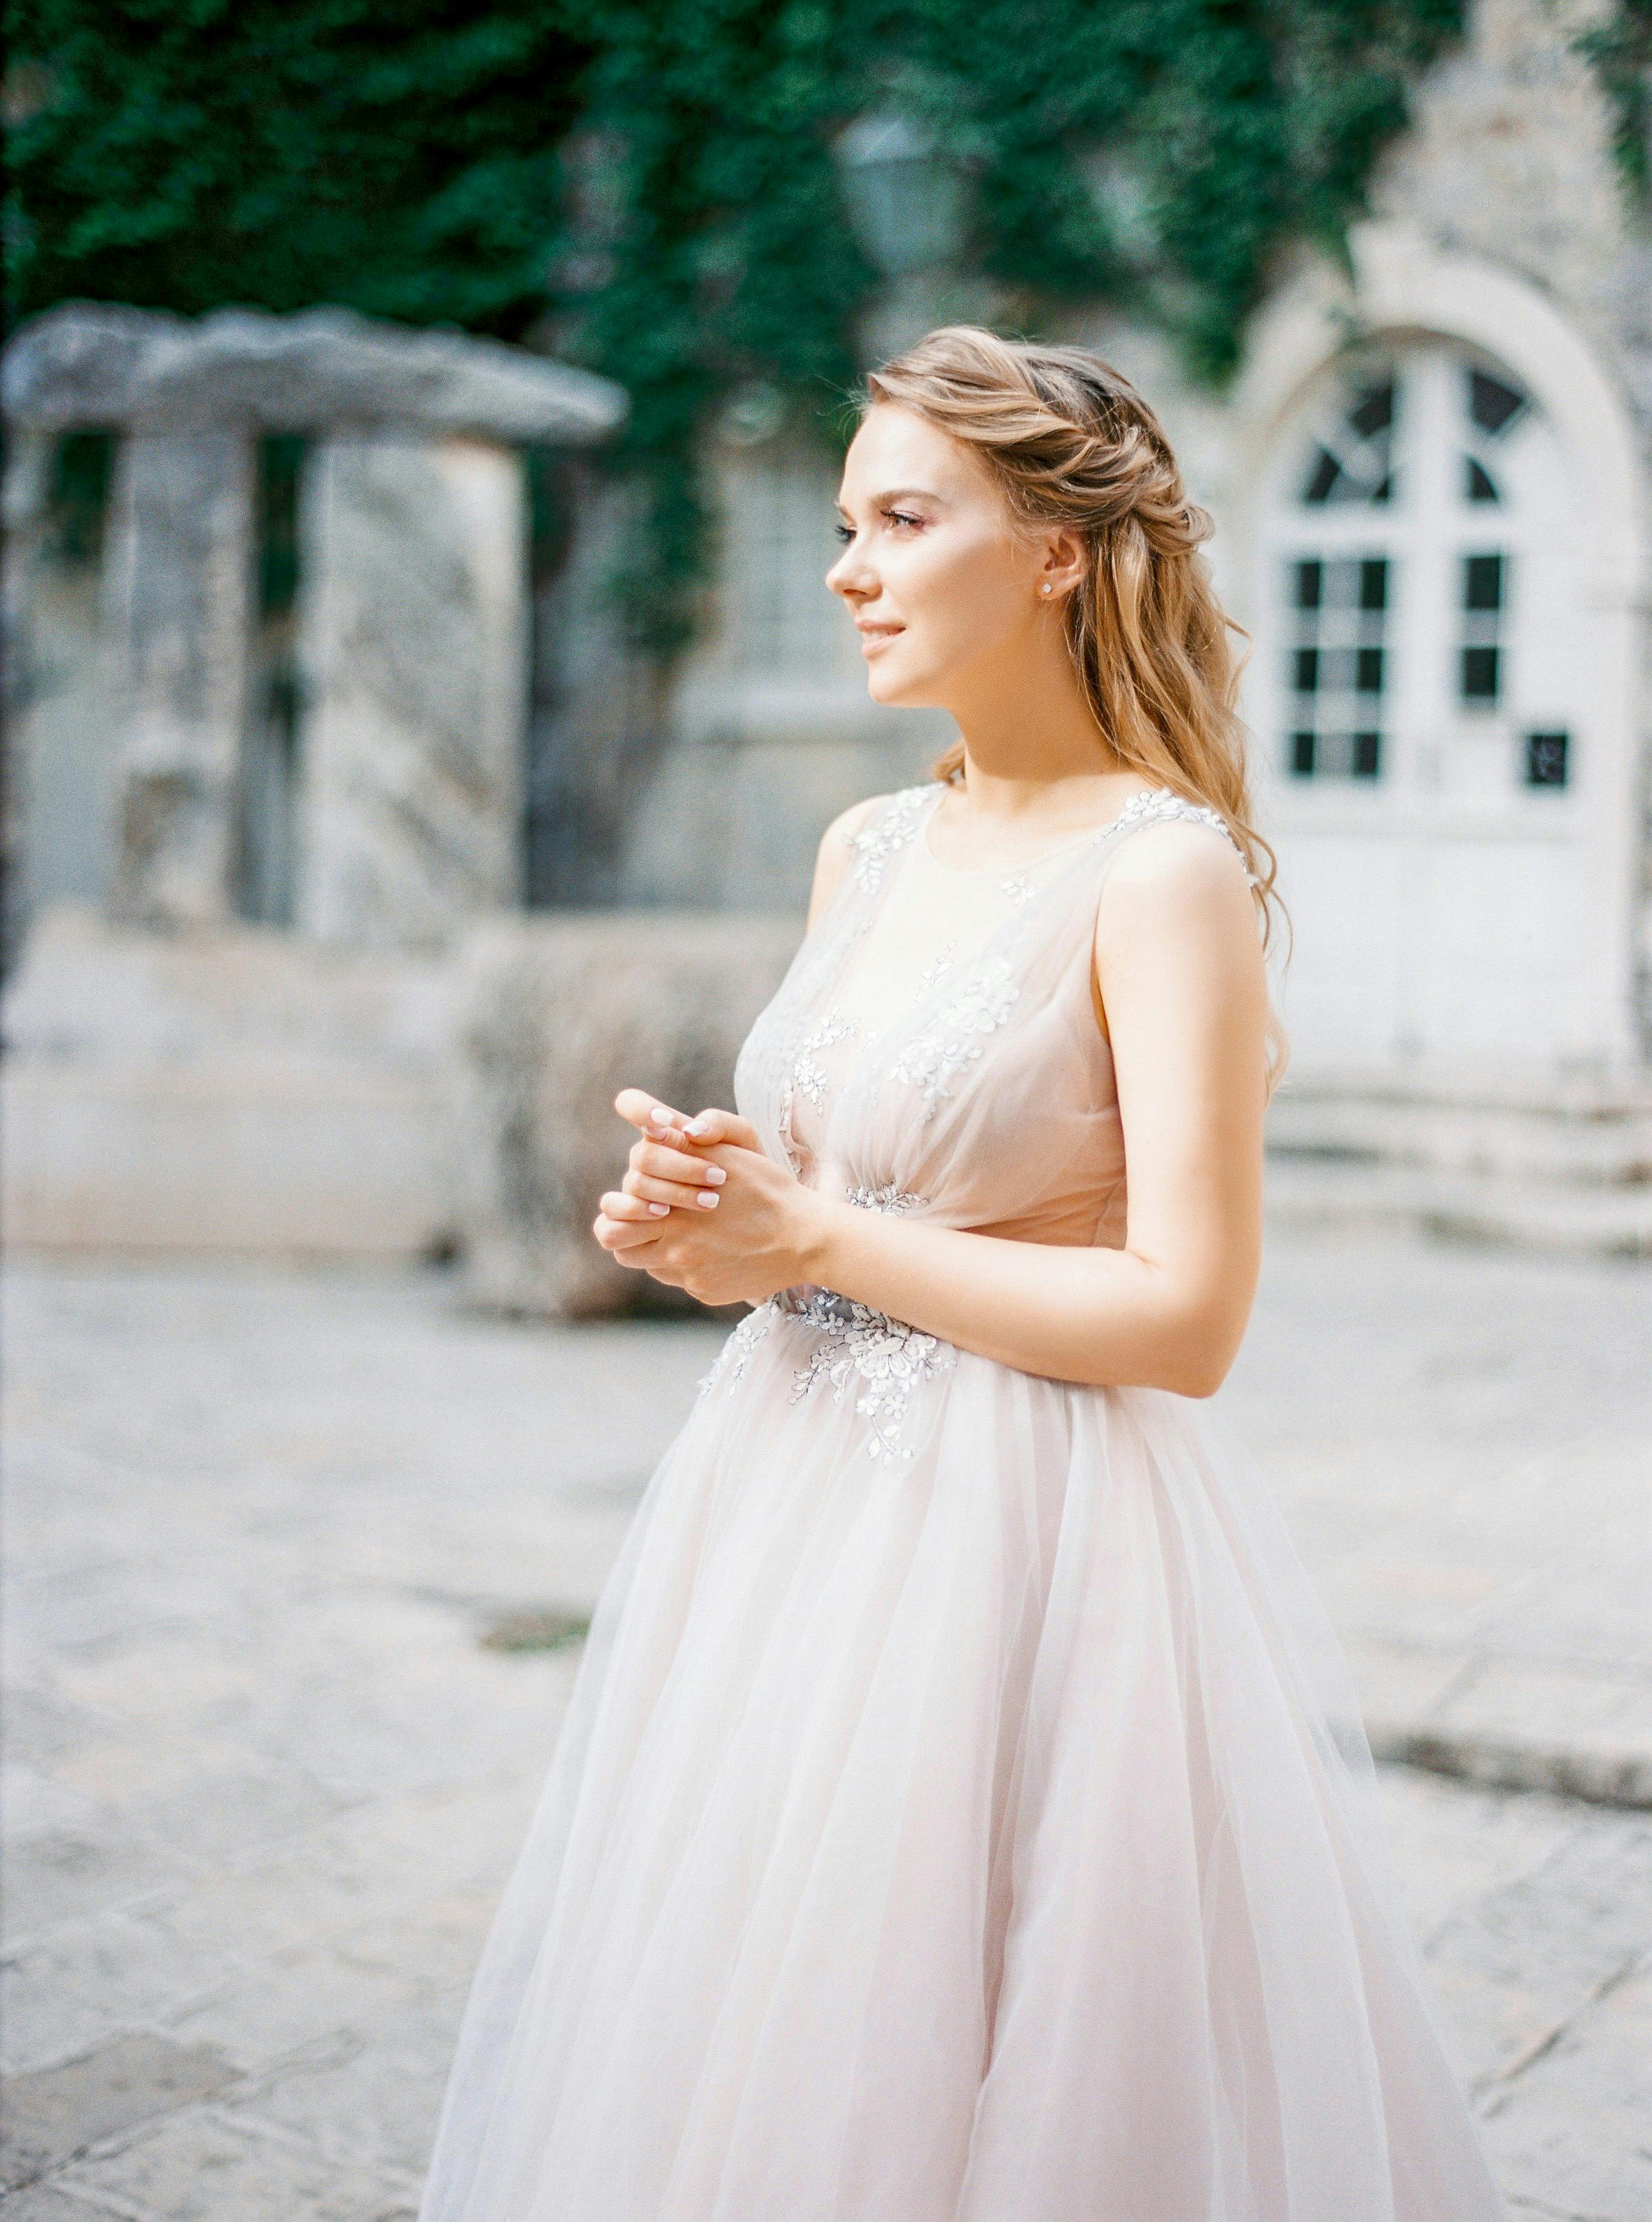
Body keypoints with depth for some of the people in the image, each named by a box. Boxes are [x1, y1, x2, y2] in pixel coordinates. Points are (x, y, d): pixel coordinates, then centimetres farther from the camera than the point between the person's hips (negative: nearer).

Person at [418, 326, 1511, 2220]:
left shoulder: (1165, 870, -13)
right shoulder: (866, 851, 9)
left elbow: (1187, 1317, -19)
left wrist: (815, 1241, -15)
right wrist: (696, 1216, -4)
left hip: (1026, 1543, -7)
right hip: (793, 1500, 7)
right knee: (732, 2068, 16)